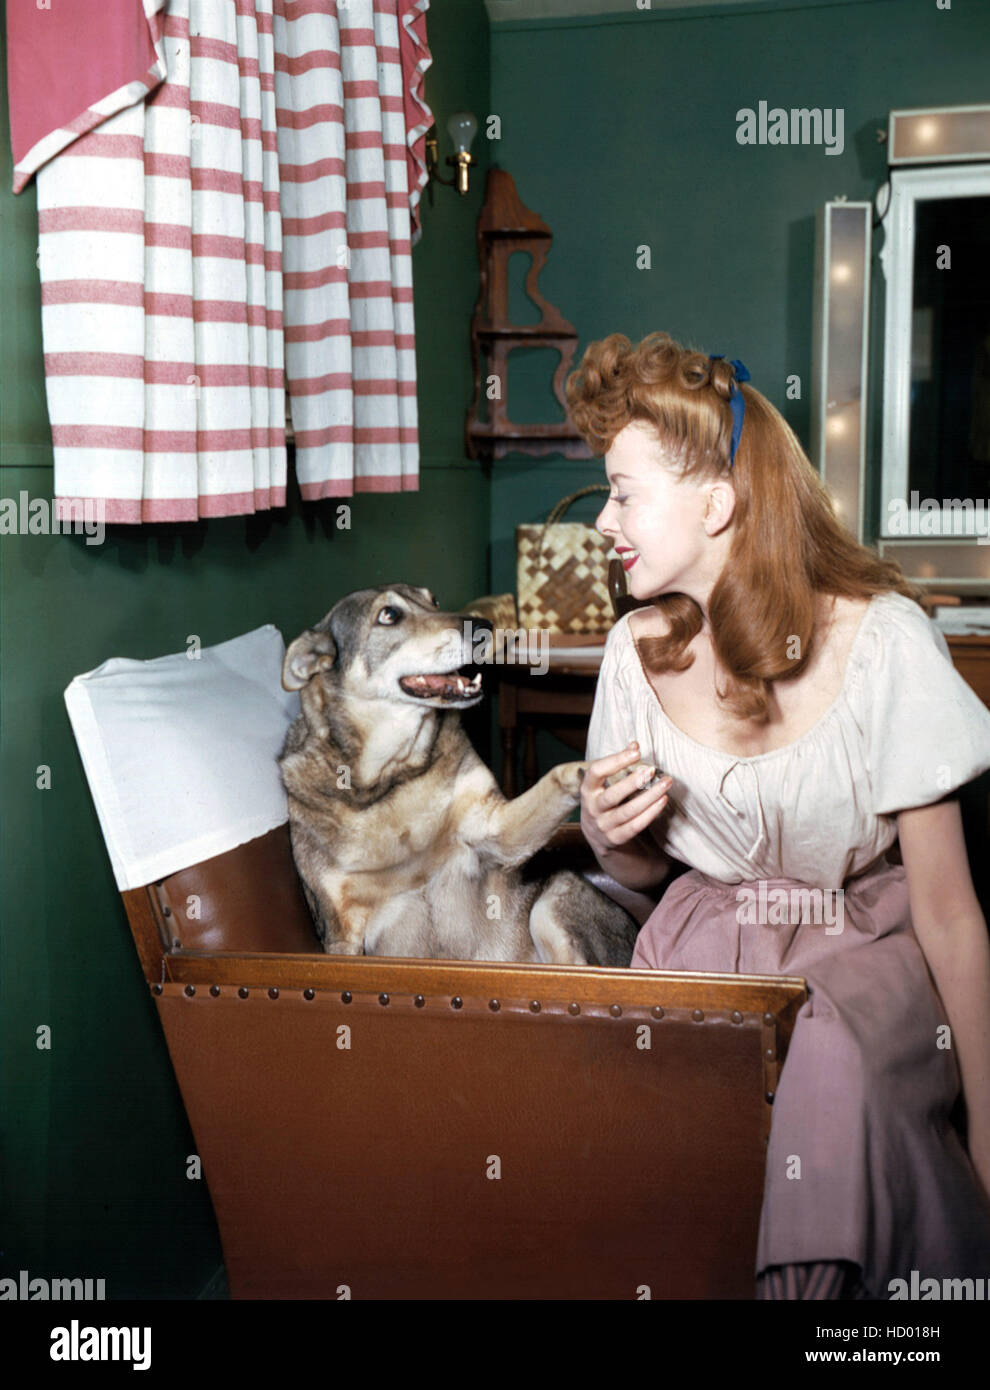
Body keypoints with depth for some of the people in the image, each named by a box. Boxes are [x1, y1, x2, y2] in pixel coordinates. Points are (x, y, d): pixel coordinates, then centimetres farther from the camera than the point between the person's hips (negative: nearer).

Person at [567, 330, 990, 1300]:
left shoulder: (880, 639, -15)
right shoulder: (637, 650, -2)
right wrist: (608, 840, -11)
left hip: (865, 944, -3)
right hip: (707, 936, 4)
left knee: (828, 1069, -34)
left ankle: (823, 1274, -9)